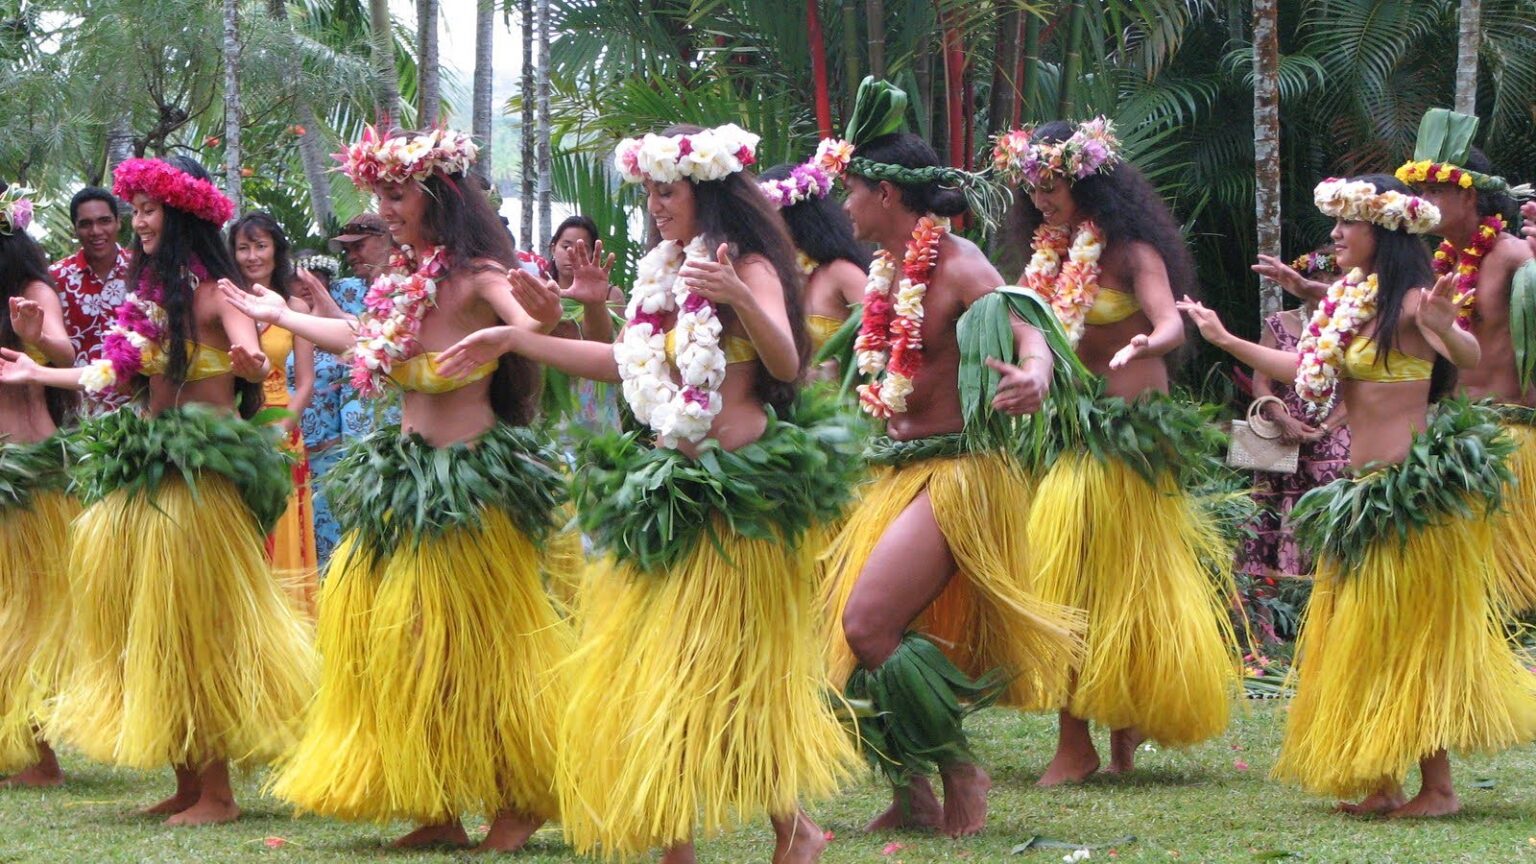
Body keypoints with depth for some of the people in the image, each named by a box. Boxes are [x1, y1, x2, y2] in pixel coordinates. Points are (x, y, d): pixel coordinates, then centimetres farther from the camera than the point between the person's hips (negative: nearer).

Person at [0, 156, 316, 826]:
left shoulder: (212, 293, -9)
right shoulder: (153, 294, 14)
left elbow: (252, 358, -25)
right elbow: (118, 373, 19)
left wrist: (249, 363, -49)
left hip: (203, 468, -8)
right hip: (147, 465, 8)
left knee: (195, 621, -7)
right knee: (149, 622, 8)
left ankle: (217, 793, -2)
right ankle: (187, 785, 14)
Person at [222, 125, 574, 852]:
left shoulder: (479, 276, -15)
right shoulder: (405, 282, 9)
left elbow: (532, 329, -33)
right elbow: (364, 341, 24)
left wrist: (543, 321, -57)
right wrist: (279, 315, 35)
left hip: (469, 480, -8)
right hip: (405, 476, 8)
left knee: (469, 651, -4)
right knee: (392, 635, 9)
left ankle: (519, 800, 11)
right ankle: (439, 809, 18)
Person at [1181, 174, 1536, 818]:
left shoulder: (1410, 301, -12)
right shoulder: (1350, 304, 12)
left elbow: (1470, 357, -28)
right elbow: (1307, 370, 24)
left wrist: (1444, 330, -51)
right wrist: (1225, 340, 29)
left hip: (1413, 492, -9)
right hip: (1364, 492, 9)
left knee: (1412, 642, -5)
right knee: (1365, 643, 10)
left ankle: (1438, 788, 2)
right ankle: (1382, 783, 15)